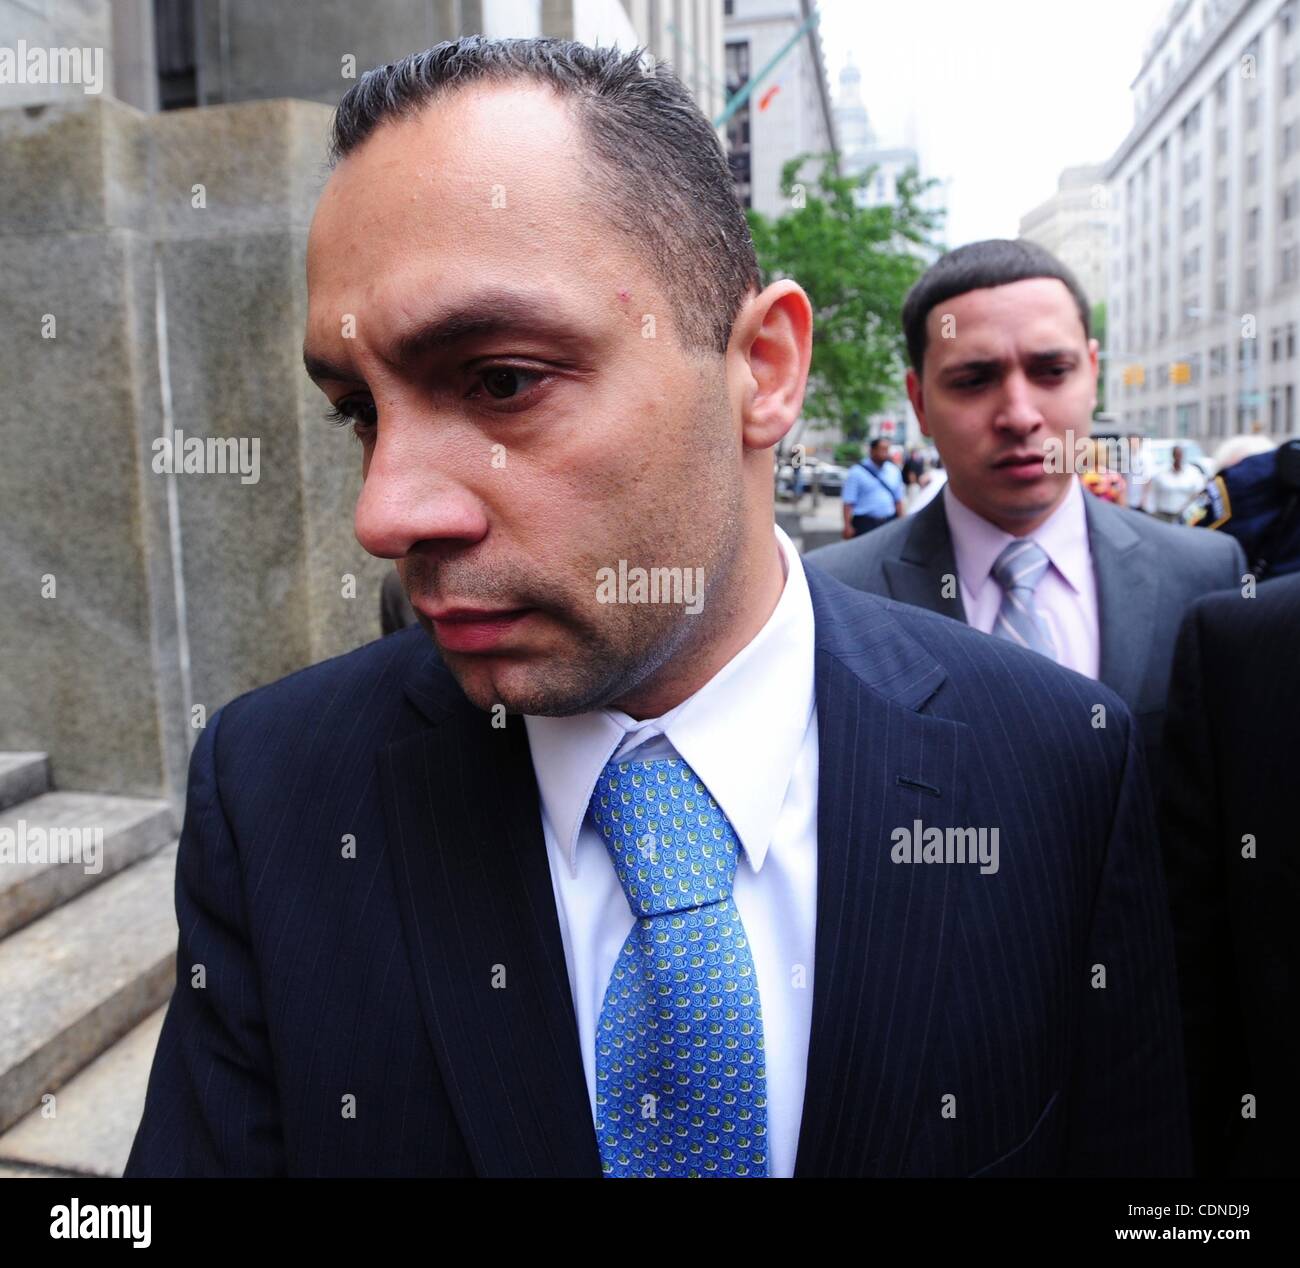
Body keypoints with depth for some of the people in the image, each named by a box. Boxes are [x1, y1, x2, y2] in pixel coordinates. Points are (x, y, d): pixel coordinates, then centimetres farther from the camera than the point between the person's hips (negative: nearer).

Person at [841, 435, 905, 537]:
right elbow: (848, 502, -9)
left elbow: (898, 500, 16)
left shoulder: (893, 471, 10)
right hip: (865, 523, -5)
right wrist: (847, 525, -16)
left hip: (889, 523, 5)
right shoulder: (857, 472, -5)